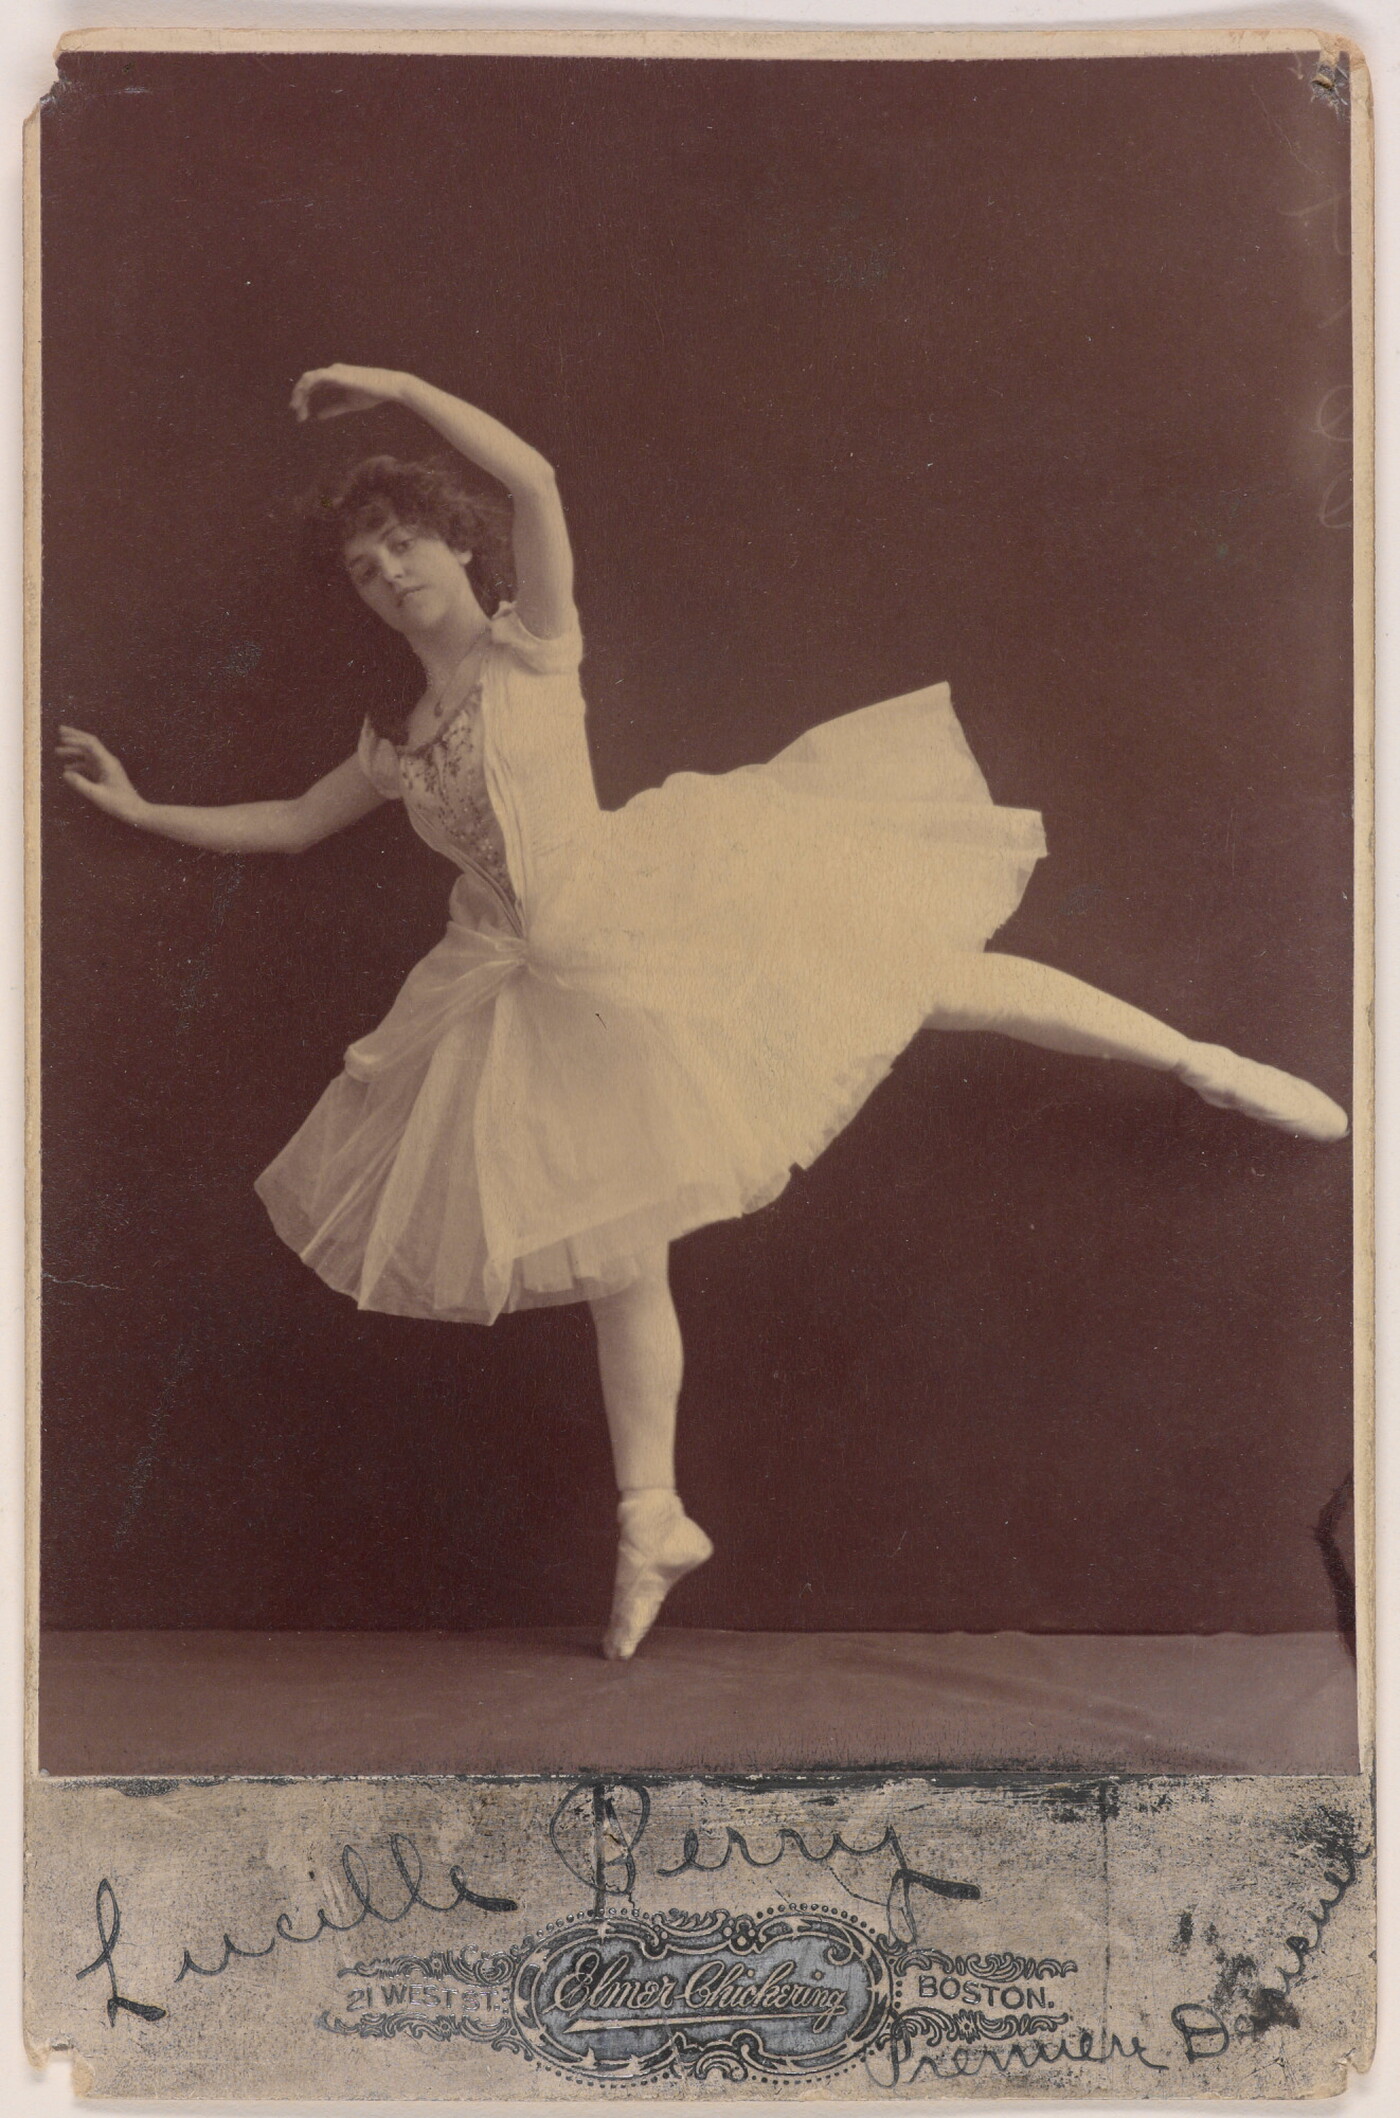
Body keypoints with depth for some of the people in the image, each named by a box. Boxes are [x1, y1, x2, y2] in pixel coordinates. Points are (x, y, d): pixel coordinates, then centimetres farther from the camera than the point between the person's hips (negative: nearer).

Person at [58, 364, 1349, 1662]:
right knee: (616, 1255, 5)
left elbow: (532, 480, -12)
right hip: (551, 992, 5)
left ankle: (1198, 1061, 0)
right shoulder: (396, 745, 17)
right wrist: (137, 808, 25)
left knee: (916, 971, -13)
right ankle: (652, 1522, 14)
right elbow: (288, 827, 27)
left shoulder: (531, 649, 3)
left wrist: (395, 386, -8)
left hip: (638, 912, -4)